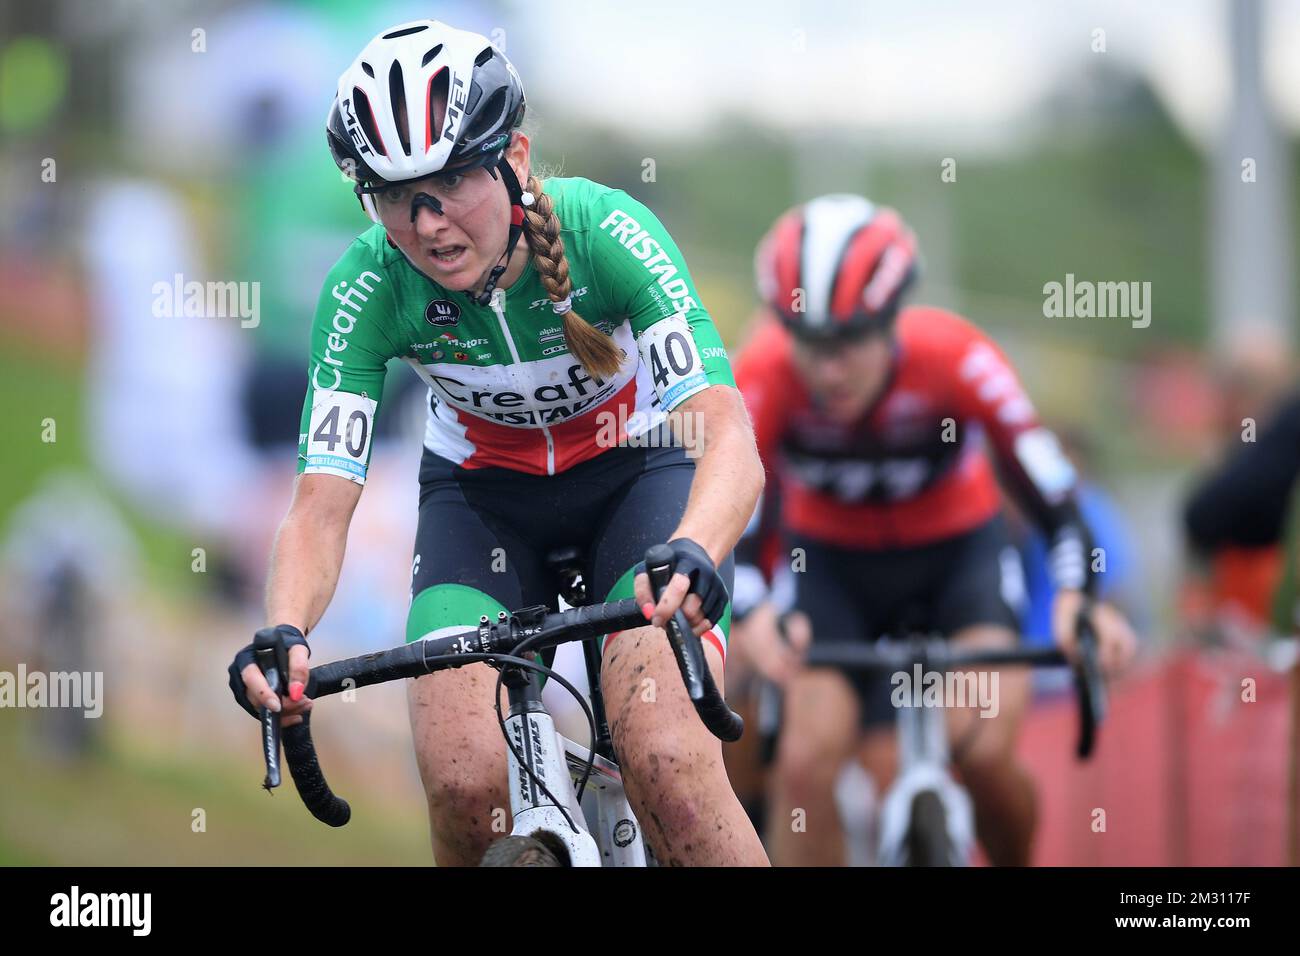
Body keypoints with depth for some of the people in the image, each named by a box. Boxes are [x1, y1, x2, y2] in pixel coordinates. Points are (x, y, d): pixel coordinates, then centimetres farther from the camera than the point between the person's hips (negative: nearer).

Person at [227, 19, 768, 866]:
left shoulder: (605, 232, -31)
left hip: (638, 473, -2)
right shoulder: (367, 289, -25)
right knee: (466, 787, -22)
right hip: (484, 493, 2)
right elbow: (321, 505, -27)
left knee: (668, 766, -27)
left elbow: (730, 437, -40)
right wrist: (284, 634, -48)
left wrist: (691, 554, -62)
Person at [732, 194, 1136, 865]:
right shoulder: (766, 375, -28)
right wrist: (752, 613, -51)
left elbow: (1049, 490, -30)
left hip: (957, 553, -1)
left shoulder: (953, 357, -30)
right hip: (830, 561, 1)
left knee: (984, 752, -21)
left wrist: (1075, 597, -47)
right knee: (805, 763, -20)